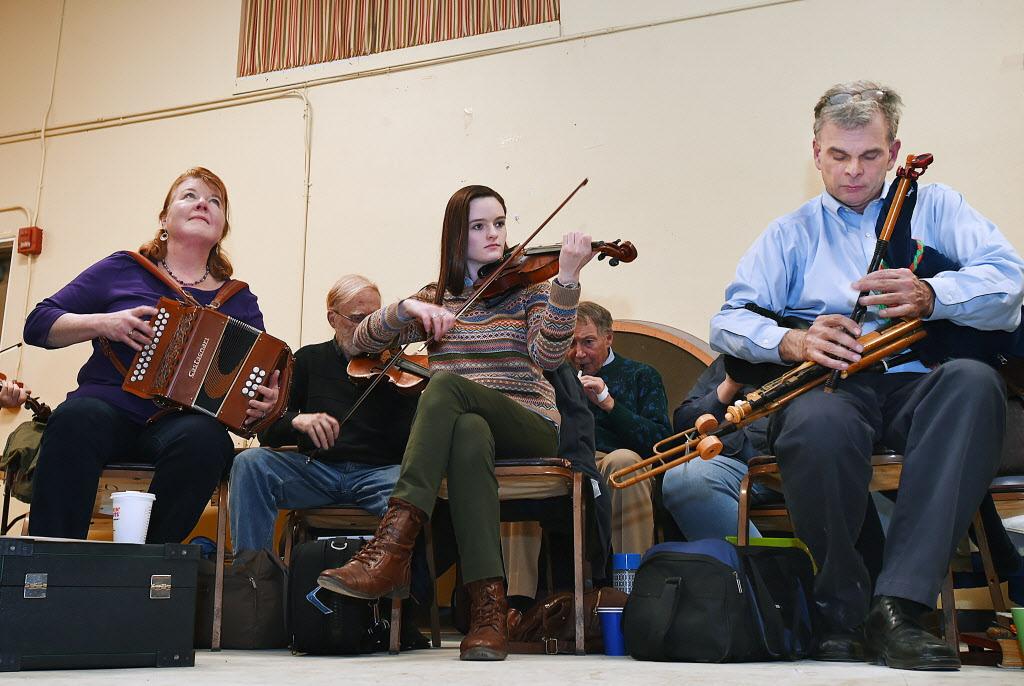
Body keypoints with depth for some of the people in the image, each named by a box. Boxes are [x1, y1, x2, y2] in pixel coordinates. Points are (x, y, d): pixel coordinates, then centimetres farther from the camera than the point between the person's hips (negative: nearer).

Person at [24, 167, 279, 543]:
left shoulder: (239, 300, 14)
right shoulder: (122, 269, 12)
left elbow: (265, 379, 15)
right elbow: (37, 324, 11)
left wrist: (267, 402, -9)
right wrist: (102, 323, -8)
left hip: (183, 423, 0)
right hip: (107, 404, 0)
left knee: (204, 438, -35)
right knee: (76, 419, -35)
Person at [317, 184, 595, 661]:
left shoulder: (529, 287, 8)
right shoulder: (435, 298, 16)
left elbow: (548, 356, -11)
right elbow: (363, 341, 7)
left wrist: (567, 279, -24)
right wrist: (408, 308, -13)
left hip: (527, 427, -2)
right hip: (462, 422, 2)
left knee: (446, 383, -32)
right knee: (468, 433, -37)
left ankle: (392, 546, -43)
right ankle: (488, 605, -41)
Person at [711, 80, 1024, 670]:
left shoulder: (935, 206, 20)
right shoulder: (791, 234, 21)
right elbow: (728, 320, 5)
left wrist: (930, 296, -20)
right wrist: (792, 341, -17)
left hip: (921, 384, 1)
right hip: (831, 384, -1)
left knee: (976, 381, -34)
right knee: (817, 422, -36)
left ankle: (898, 605, -34)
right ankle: (843, 613, -16)